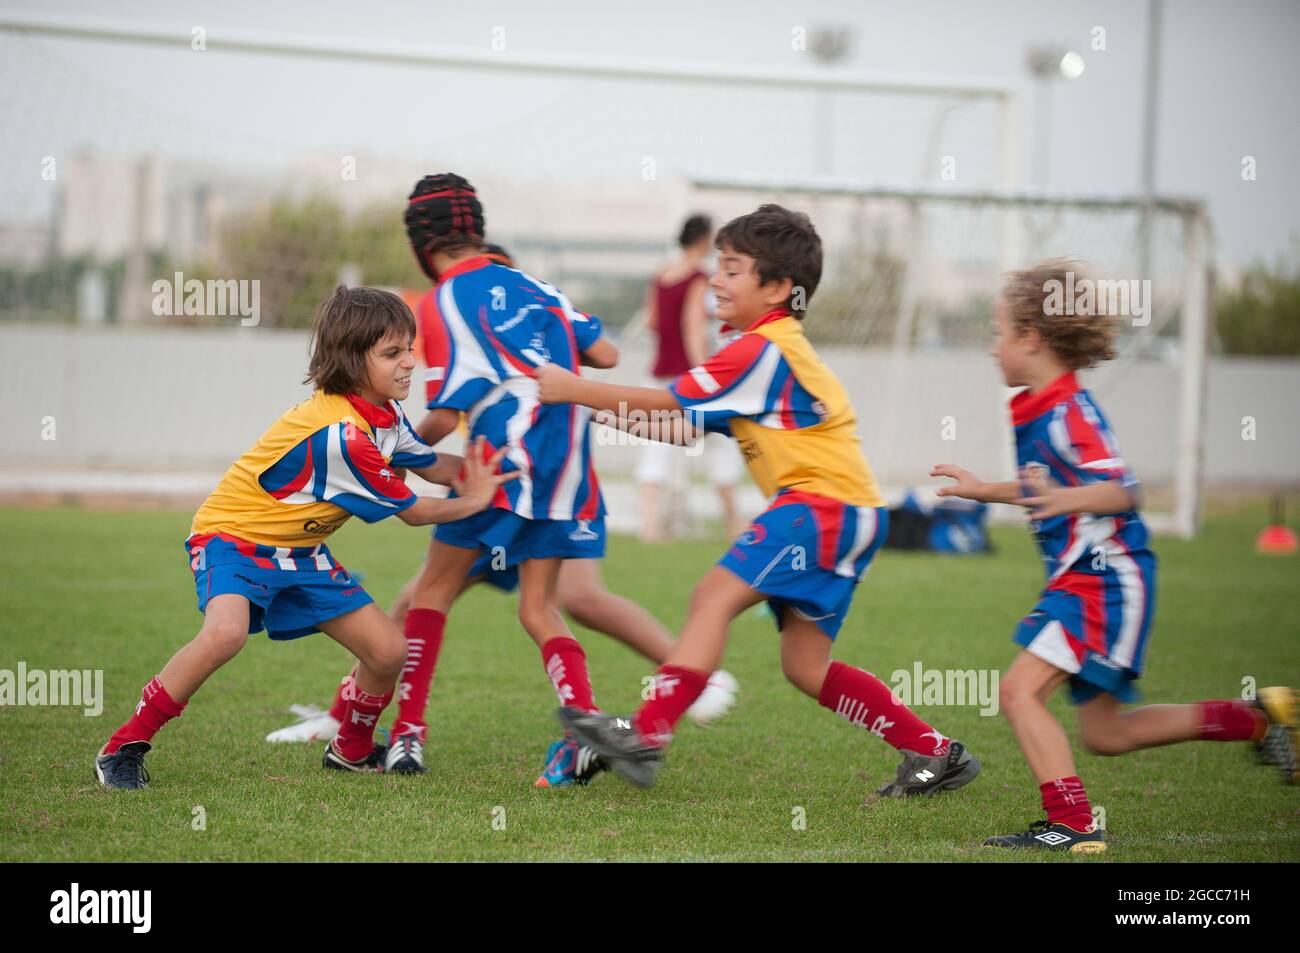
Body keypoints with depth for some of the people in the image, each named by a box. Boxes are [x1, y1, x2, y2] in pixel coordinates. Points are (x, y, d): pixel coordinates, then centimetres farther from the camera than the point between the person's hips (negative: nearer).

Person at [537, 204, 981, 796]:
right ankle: (935, 754, 15)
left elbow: (669, 405, -11)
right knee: (806, 668, 10)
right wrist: (603, 410, 12)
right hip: (840, 512, 10)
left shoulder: (763, 351, -12)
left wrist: (575, 390, -5)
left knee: (713, 597, -18)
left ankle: (644, 739, -26)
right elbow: (687, 428, 20)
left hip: (826, 507, -10)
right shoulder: (767, 350, 20)